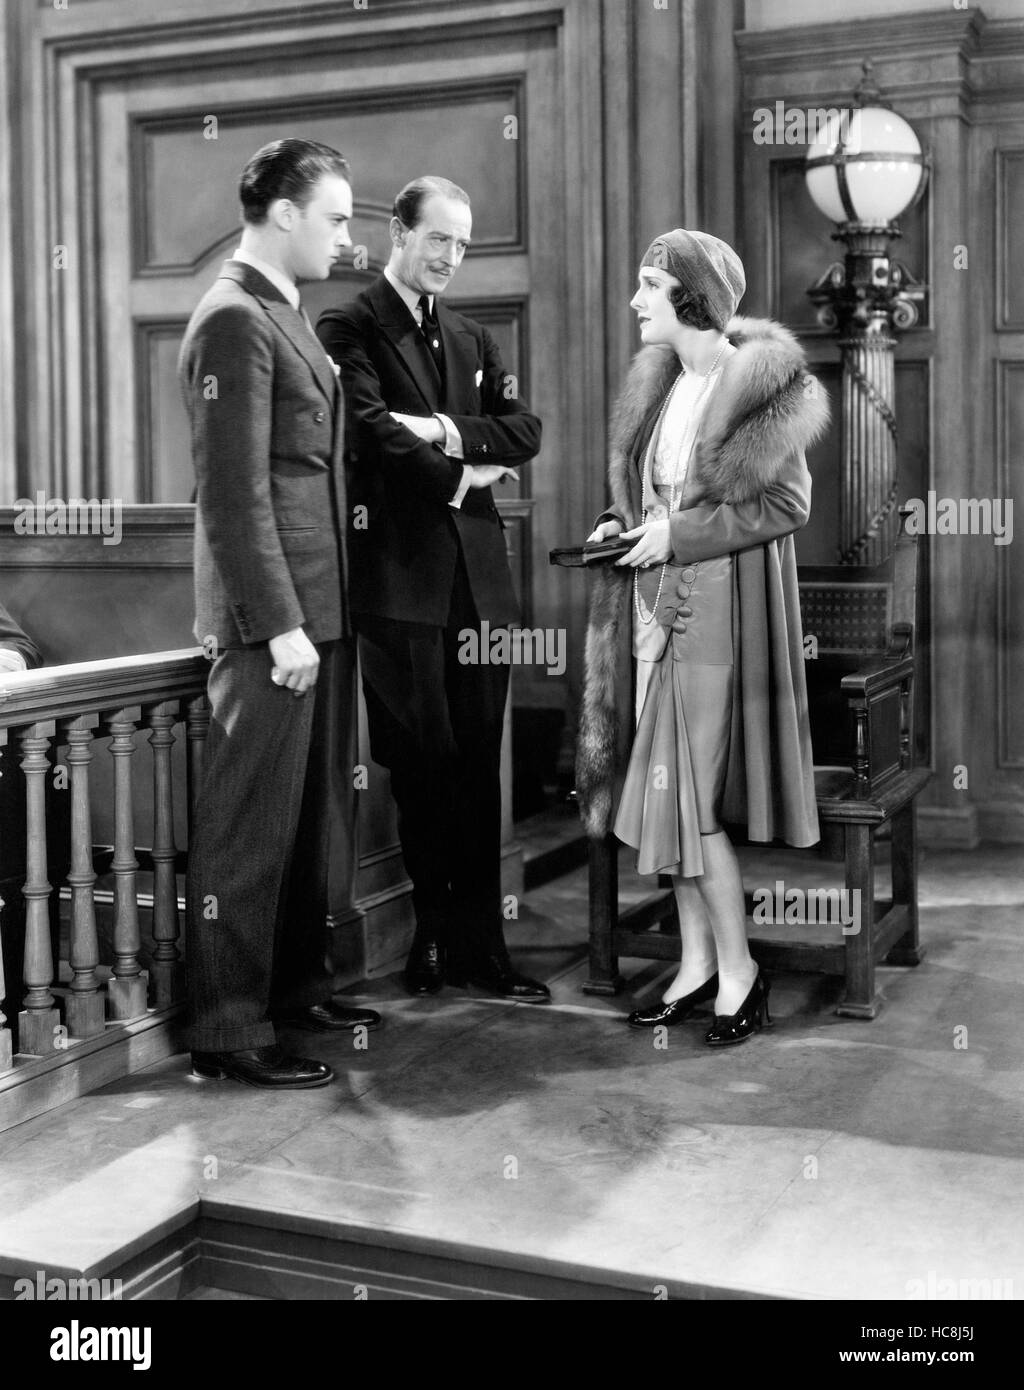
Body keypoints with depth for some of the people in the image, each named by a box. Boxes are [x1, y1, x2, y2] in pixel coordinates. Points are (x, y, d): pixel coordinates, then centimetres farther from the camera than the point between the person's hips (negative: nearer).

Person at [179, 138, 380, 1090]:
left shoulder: (282, 316, 17)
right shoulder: (233, 319, -13)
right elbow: (235, 492, -18)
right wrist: (280, 624, -20)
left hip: (314, 610, 10)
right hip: (268, 618, -10)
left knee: (304, 815, 17)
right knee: (249, 826, -3)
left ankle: (295, 985, 29)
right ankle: (228, 1032, 6)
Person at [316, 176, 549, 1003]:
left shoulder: (473, 340, 20)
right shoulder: (350, 331, 1)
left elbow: (524, 430, 7)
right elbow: (373, 431, -13)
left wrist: (449, 431, -9)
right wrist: (461, 476, -5)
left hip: (479, 577, 5)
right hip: (402, 577, -5)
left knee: (477, 768, 6)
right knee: (424, 765, 0)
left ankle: (479, 942, 12)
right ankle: (435, 935, 13)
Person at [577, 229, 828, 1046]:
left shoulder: (761, 383, -10)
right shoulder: (659, 384, 12)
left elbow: (788, 503, -12)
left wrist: (680, 534, -15)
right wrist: (624, 525, 3)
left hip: (721, 610, -7)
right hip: (661, 604, 7)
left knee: (686, 793, -6)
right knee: (669, 790, 8)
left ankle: (739, 971, 9)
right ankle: (697, 963, 19)